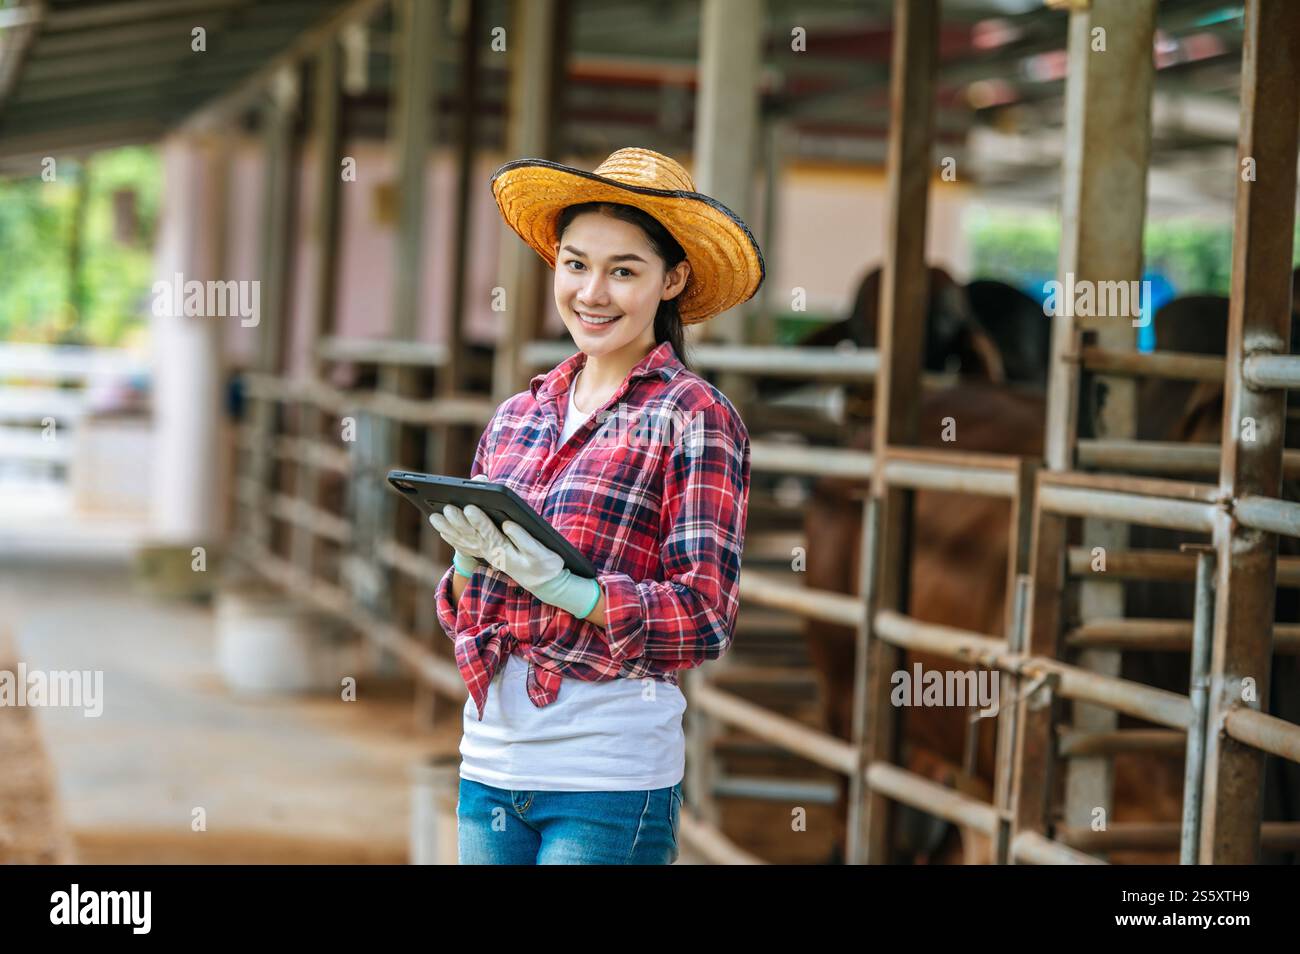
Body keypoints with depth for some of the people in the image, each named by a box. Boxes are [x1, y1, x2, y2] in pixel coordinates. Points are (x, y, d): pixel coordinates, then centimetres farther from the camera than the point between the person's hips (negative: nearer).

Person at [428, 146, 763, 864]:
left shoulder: (697, 418, -3)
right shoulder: (517, 416, 12)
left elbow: (706, 617, -10)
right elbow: (462, 614, 15)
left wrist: (561, 584, -22)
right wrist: (470, 559, -7)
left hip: (609, 778, -5)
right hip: (489, 762, 5)